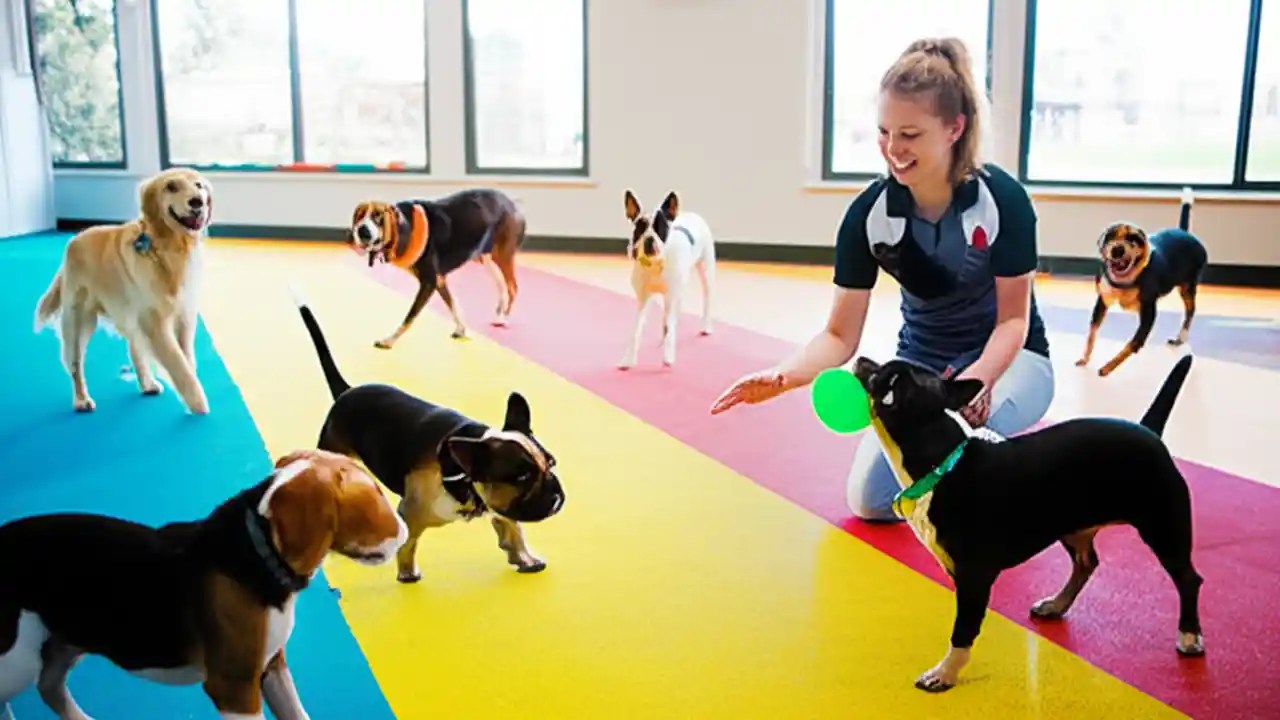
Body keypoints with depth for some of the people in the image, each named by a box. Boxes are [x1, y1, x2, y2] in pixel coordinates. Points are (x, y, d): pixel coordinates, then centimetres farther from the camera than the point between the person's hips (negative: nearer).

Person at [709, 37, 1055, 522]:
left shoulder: (1003, 199, -24)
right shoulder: (868, 212, -18)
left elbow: (1013, 319, -16)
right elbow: (841, 335, -18)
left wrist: (980, 375, -38)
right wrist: (783, 375, -38)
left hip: (1009, 355, -2)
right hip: (922, 362, 2)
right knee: (870, 500, -15)